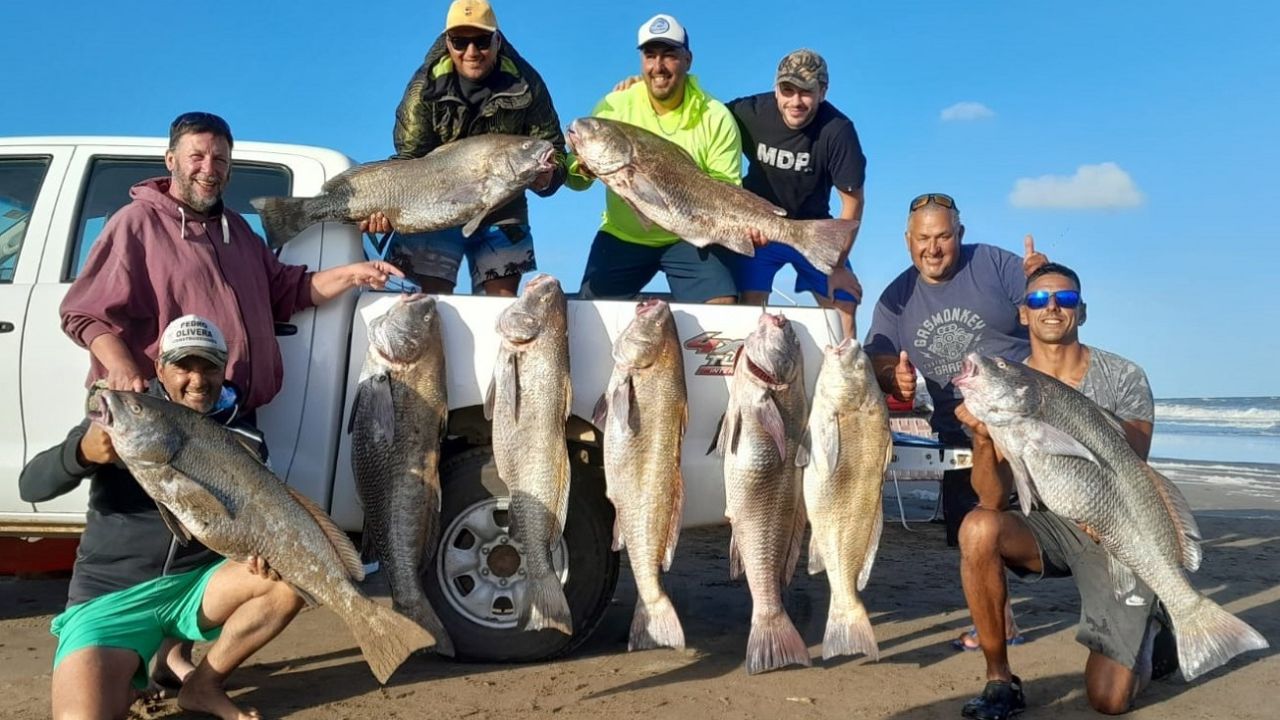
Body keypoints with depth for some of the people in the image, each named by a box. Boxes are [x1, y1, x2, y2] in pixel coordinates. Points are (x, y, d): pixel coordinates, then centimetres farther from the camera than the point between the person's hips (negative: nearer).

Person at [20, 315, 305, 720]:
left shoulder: (240, 437, 1)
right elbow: (31, 486, -9)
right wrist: (84, 452, -31)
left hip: (197, 584, 3)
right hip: (110, 595, -3)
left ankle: (202, 683, -5)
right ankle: (128, 677, 10)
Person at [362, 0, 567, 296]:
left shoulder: (525, 83, -9)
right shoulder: (426, 86, -10)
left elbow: (552, 147, -6)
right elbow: (409, 160, -8)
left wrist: (544, 176, -30)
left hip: (501, 211, 1)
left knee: (504, 299, -2)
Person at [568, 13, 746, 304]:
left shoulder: (716, 116, -9)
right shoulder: (614, 106, -7)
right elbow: (574, 178, -6)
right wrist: (582, 169, -30)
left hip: (690, 237, -1)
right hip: (622, 236, 1)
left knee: (723, 309, -16)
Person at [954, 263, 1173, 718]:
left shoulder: (1123, 378, -8)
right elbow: (993, 501, -13)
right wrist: (982, 439, -33)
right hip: (1049, 526, 2)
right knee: (979, 528, -32)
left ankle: (1150, 634, 27)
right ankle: (999, 680, -15)